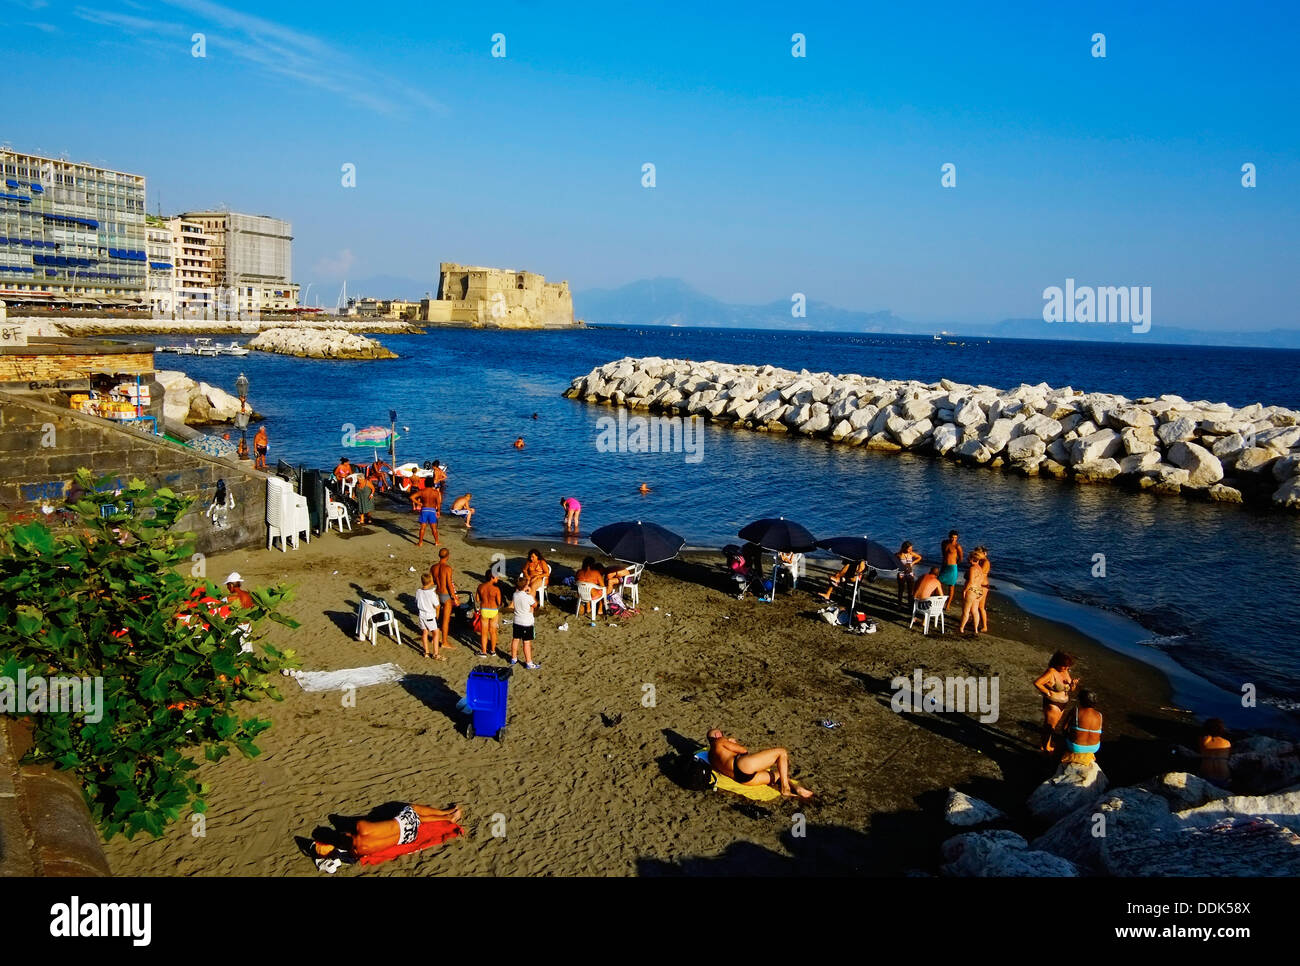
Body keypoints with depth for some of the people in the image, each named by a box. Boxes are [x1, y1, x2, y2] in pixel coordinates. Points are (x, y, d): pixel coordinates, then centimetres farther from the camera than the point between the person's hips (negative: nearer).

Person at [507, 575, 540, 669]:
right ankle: (529, 663, 8)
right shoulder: (528, 597, -24)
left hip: (517, 621, 6)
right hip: (526, 623, -6)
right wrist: (533, 596, 7)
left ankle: (513, 658, 33)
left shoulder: (515, 594, -6)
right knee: (527, 643, 1)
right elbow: (535, 605, -5)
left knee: (515, 639, 18)